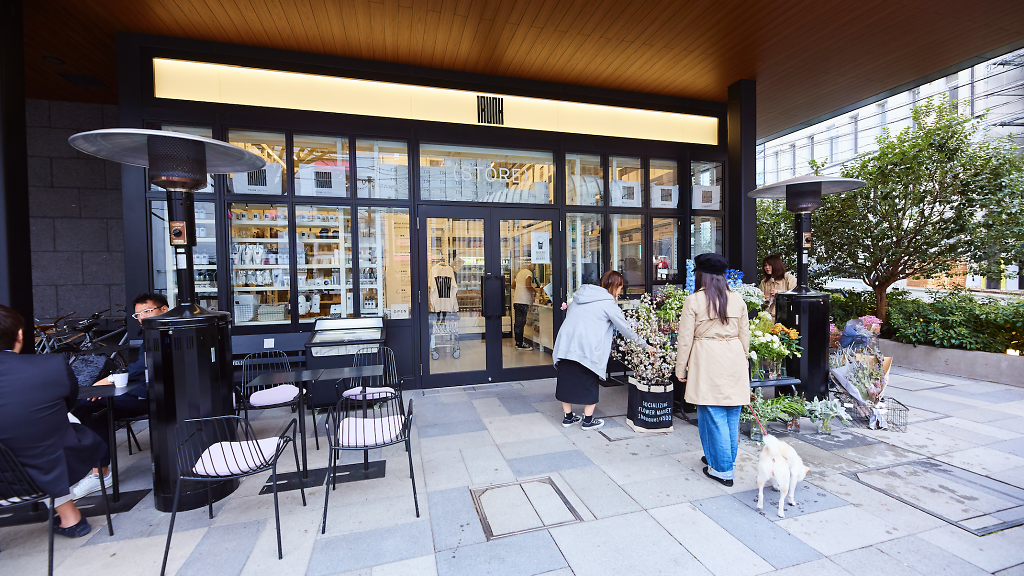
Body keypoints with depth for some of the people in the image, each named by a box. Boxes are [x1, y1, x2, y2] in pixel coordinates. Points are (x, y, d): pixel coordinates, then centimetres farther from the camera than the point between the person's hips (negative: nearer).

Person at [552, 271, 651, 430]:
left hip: (565, 344, 6)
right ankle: (588, 420, 20)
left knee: (567, 380, 14)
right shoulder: (608, 302, -4)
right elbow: (626, 329, 0)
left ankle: (568, 417, 26)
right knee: (589, 383, 10)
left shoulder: (579, 296, 16)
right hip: (587, 349, -6)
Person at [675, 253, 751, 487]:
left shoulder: (693, 301, -9)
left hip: (708, 363, -5)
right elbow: (745, 336, 10)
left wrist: (680, 370, 3)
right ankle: (724, 460, 34)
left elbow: (685, 339, -7)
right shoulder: (738, 299, 4)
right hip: (734, 362, 5)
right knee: (731, 415, 16)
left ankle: (722, 470, 16)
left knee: (713, 416, 6)